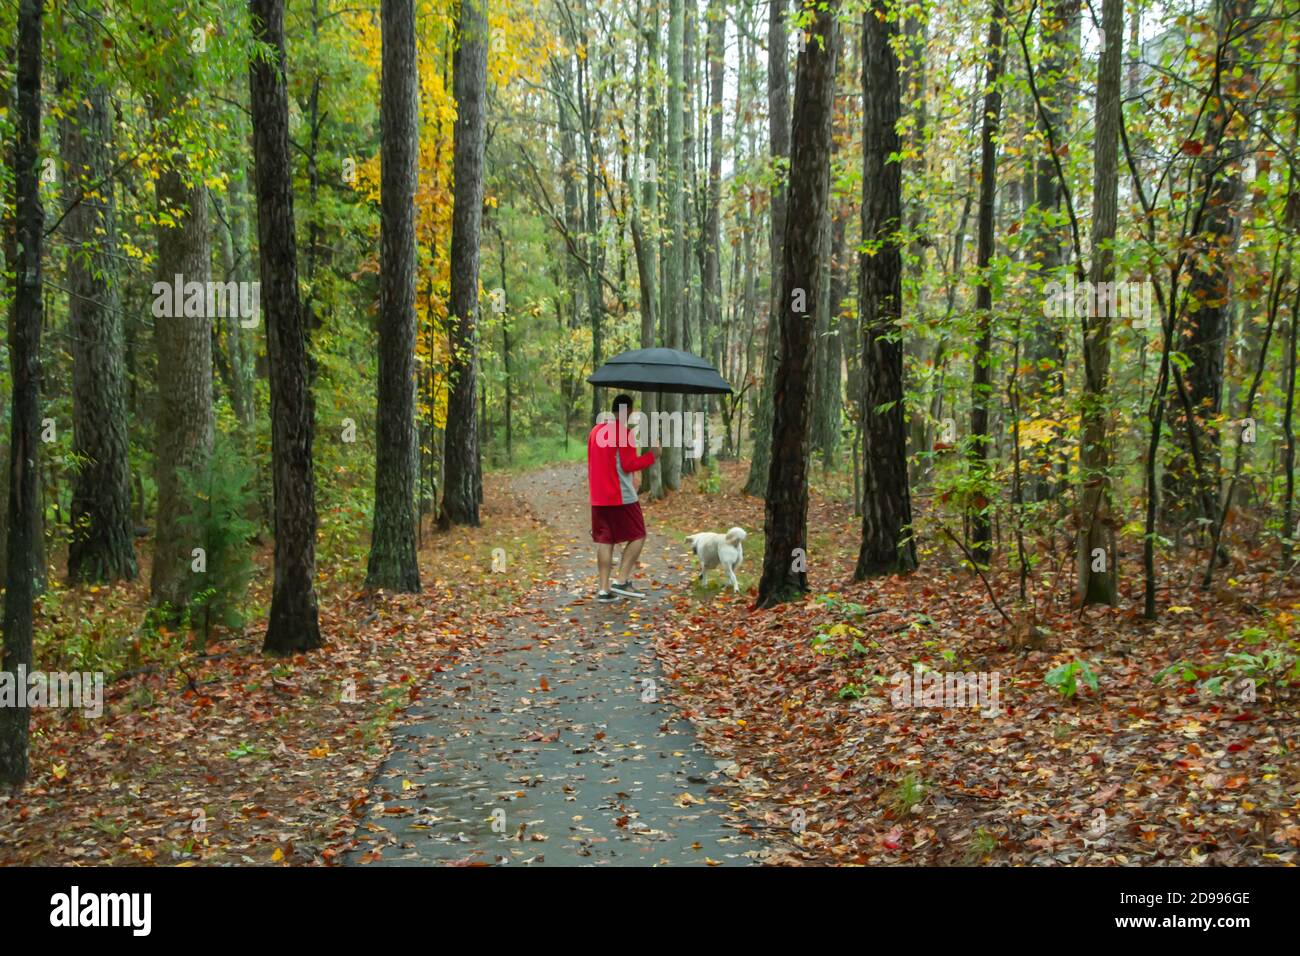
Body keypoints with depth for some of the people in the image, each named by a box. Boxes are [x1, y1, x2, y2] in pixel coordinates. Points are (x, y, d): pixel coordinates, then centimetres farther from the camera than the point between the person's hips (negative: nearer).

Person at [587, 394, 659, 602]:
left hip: (598, 497, 7)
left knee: (605, 541, 6)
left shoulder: (596, 431, 13)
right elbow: (629, 464, -15)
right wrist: (651, 456, -4)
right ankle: (621, 581, -5)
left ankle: (604, 589, 3)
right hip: (622, 497, -7)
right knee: (637, 536, 4)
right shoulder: (623, 432, -12)